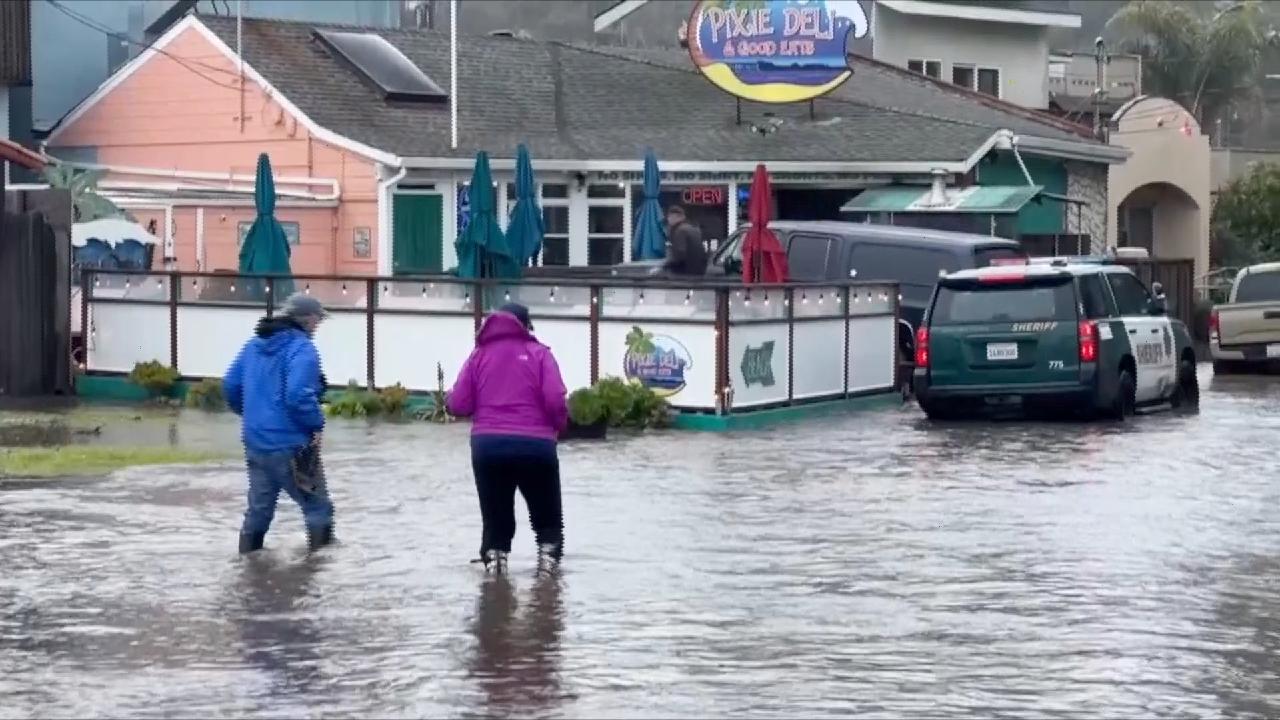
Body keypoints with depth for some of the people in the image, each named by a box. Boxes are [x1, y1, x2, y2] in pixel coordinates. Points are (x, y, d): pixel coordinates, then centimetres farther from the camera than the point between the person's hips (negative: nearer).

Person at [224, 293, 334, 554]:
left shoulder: (254, 344, 9)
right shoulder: (301, 349, -15)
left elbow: (230, 385, 12)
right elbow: (298, 395, -25)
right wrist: (316, 424, -11)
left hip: (254, 440, 7)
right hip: (289, 445, -7)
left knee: (260, 504, 18)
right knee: (317, 505, 5)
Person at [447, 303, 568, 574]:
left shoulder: (479, 354, 12)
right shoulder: (538, 353, 5)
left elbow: (459, 405, 4)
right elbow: (556, 401, -7)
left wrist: (448, 399, 27)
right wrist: (559, 426, 13)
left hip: (487, 446, 2)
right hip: (535, 446, -2)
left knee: (495, 518, 14)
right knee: (547, 516, 16)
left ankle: (494, 559, 0)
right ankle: (548, 561, 3)